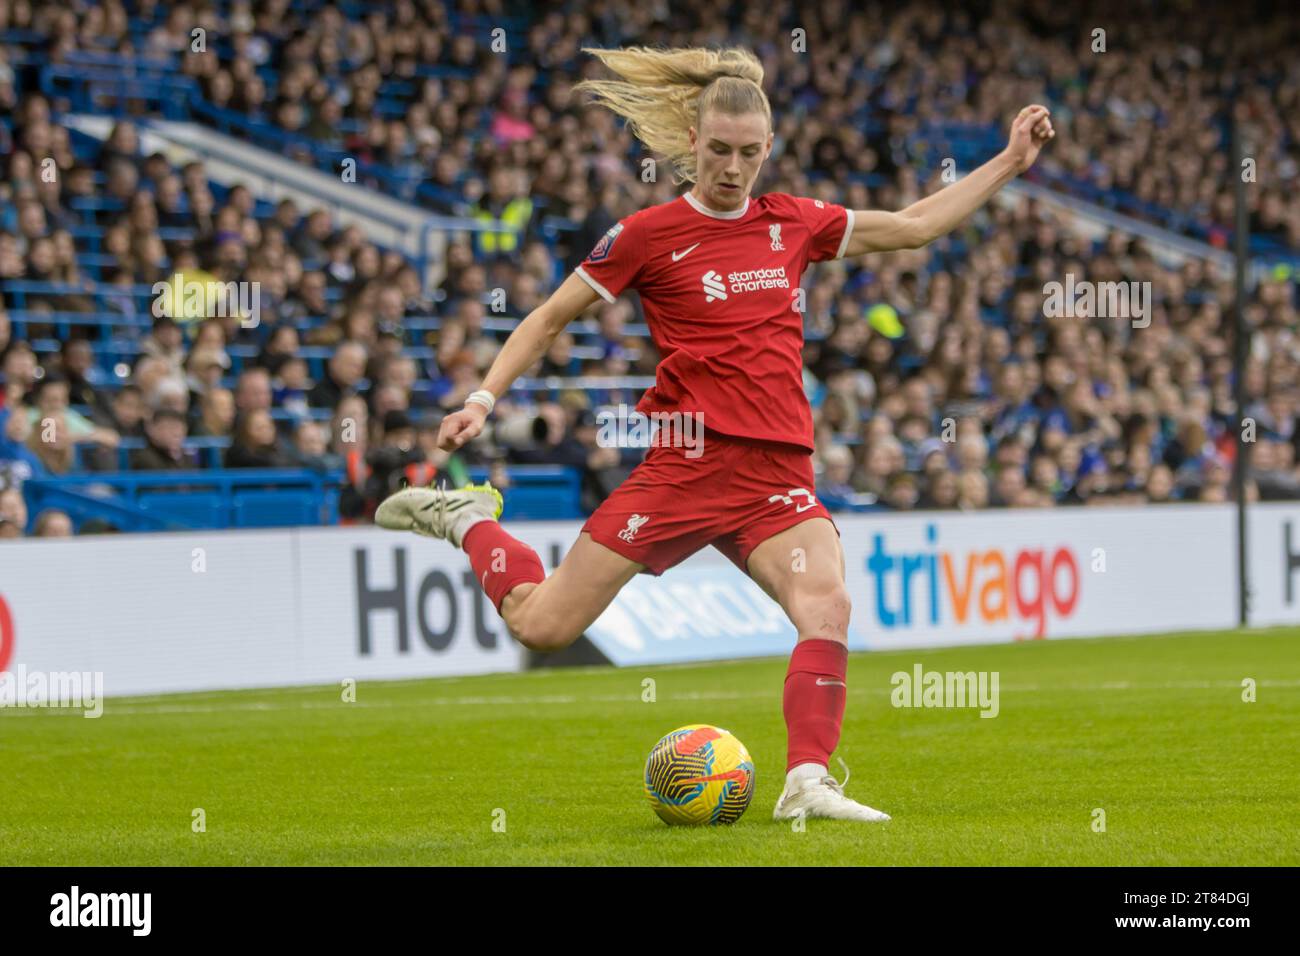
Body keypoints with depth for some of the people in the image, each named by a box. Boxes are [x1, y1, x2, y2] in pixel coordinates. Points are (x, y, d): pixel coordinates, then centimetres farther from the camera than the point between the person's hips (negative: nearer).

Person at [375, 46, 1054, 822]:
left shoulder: (795, 224, 10)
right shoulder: (650, 235, -2)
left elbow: (916, 226, 21)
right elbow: (550, 320, 5)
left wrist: (1010, 162, 19)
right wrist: (484, 398, -5)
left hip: (778, 473, 3)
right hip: (687, 462, -3)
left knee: (828, 606, -26)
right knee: (541, 626, -2)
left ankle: (807, 782, -23)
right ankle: (467, 519, 26)